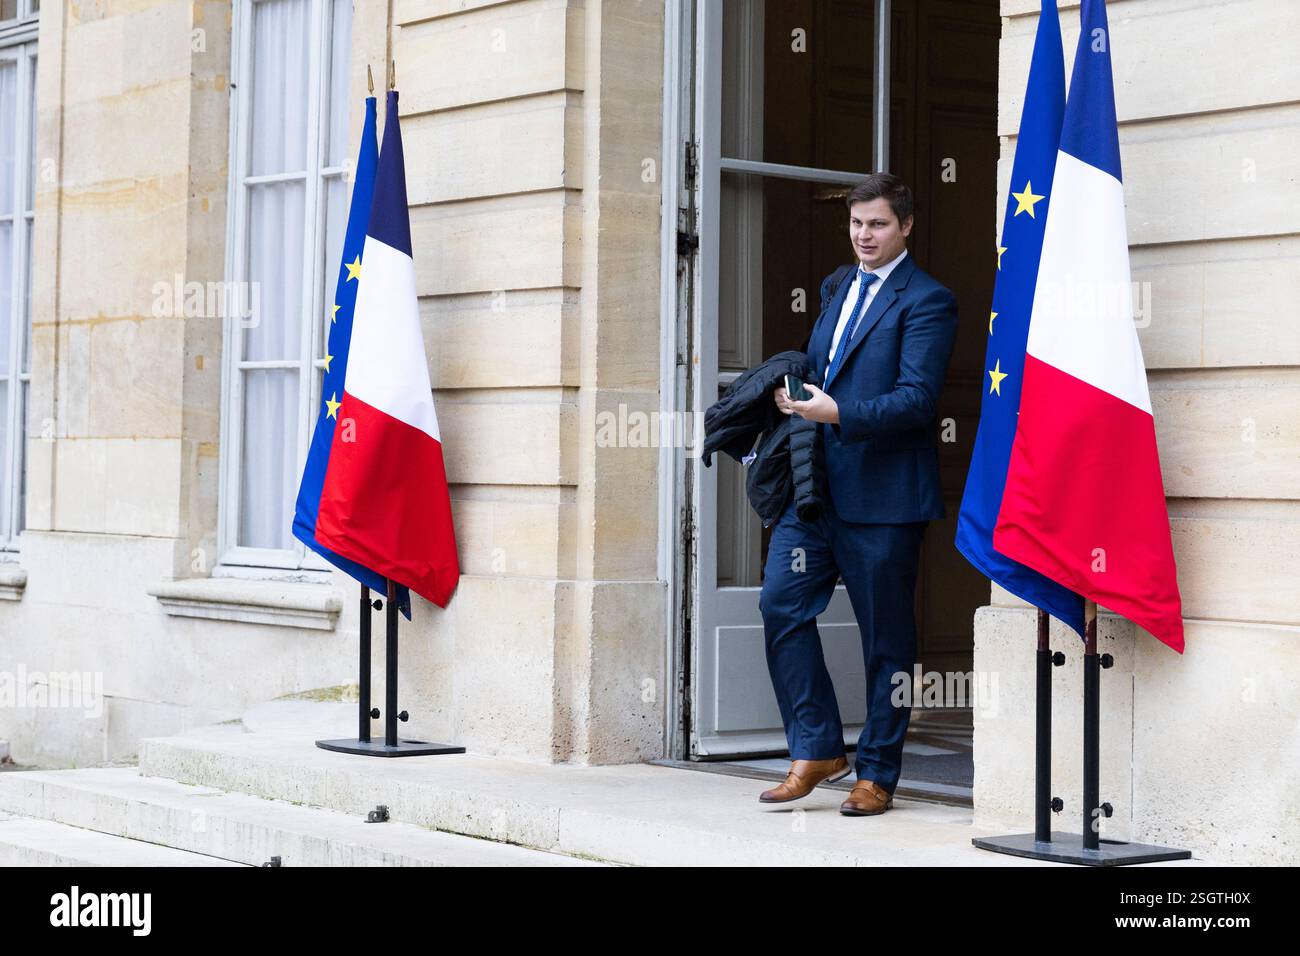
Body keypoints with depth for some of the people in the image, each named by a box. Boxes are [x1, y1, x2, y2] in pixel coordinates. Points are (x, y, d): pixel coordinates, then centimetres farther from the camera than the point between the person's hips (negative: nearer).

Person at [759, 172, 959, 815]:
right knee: (781, 604, -3)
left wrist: (837, 413, -25)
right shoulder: (837, 287, 18)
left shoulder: (926, 302, -6)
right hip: (814, 484, 7)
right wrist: (796, 396, 8)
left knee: (886, 636, 3)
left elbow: (917, 399, -16)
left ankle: (876, 774, 13)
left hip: (882, 494, -7)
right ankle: (815, 750, 8)